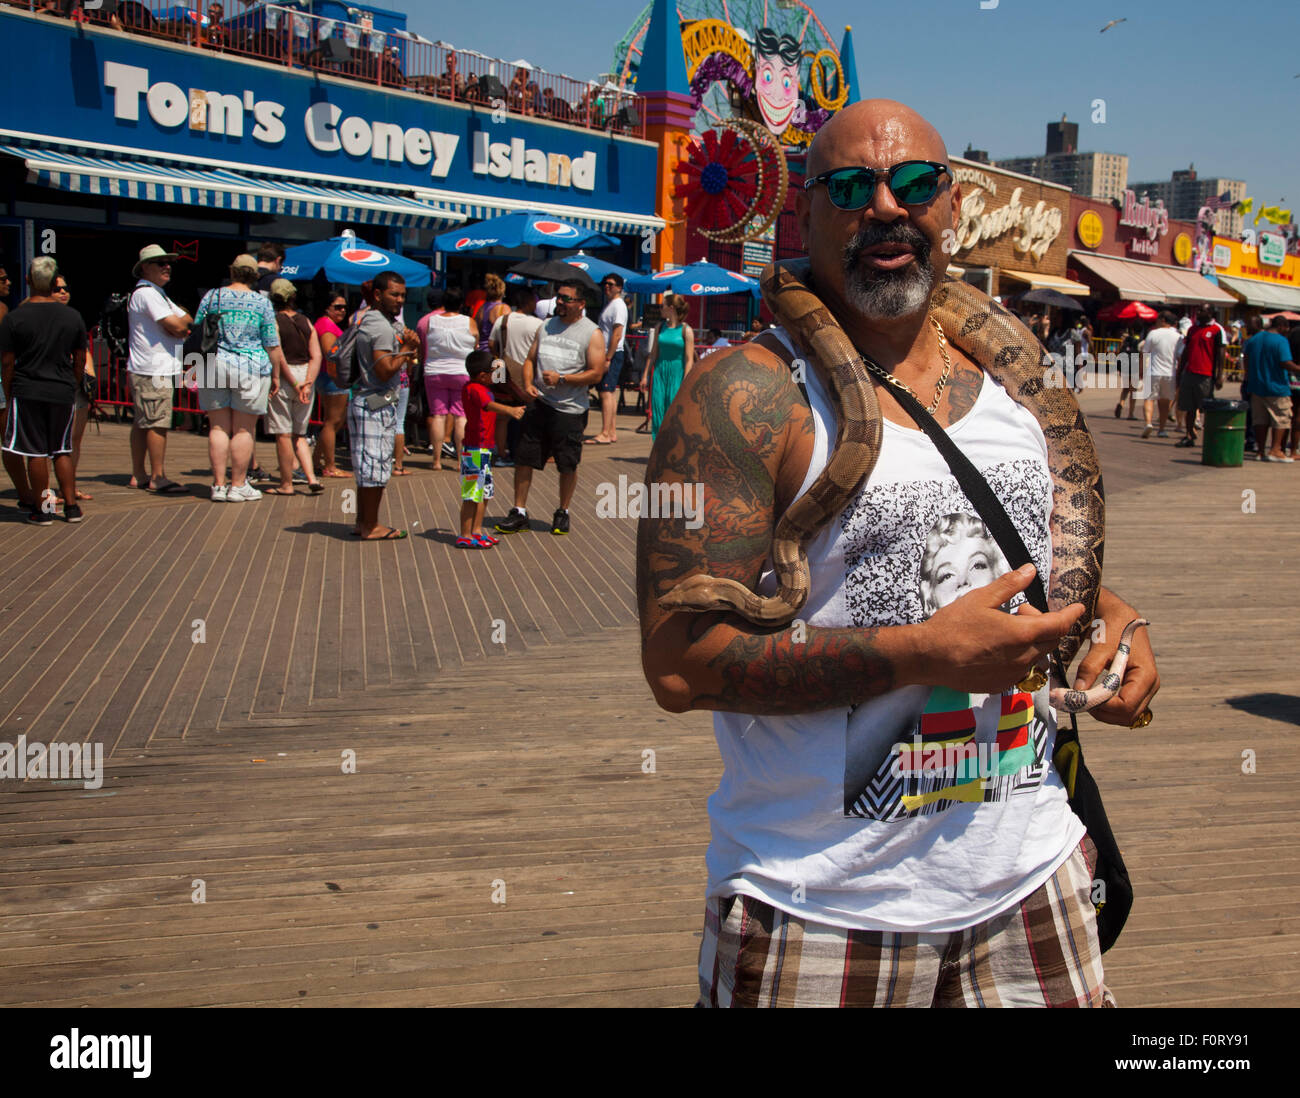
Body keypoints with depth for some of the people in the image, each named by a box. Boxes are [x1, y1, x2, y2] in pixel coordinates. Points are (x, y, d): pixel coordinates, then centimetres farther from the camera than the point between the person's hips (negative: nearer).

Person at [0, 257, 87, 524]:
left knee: (35, 453, 3)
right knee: (62, 451, 12)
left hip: (27, 392, -3)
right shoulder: (73, 316, 2)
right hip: (63, 392, 3)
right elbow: (80, 359, 8)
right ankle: (71, 506, 11)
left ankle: (42, 509, 7)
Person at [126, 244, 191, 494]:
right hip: (153, 371, -11)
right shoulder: (146, 293, -11)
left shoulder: (157, 294, 23)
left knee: (143, 423, 12)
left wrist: (180, 324, -6)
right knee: (158, 424, -10)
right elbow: (176, 326, -18)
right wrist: (182, 325, 3)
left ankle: (138, 476, 17)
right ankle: (158, 478, -8)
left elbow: (186, 320, 15)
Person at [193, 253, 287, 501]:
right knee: (244, 429, 3)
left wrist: (200, 368, 18)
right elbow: (272, 345, -1)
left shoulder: (212, 296, 5)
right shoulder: (262, 302, -1)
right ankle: (238, 486, 6)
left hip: (213, 366, 2)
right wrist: (276, 375, 7)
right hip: (250, 368, -2)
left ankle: (219, 485, 7)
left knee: (218, 428, 6)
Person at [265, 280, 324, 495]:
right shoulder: (306, 322, 8)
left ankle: (287, 484, 6)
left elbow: (278, 356, -15)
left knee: (283, 434, 2)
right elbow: (316, 356, -1)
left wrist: (294, 384, -13)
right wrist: (307, 383, -8)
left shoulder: (273, 321, -7)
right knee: (299, 434, 14)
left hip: (283, 377, -5)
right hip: (306, 375, 5)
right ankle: (312, 478, 1)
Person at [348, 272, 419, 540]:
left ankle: (363, 522, 23)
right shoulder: (382, 328, -16)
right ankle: (370, 527, 2)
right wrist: (407, 349, -11)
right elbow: (386, 370, -23)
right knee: (375, 468, -5)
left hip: (370, 403, 11)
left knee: (368, 467, 15)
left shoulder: (391, 321, 16)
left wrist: (410, 343, 0)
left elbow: (411, 359, 19)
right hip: (375, 404, -11)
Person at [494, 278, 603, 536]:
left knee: (567, 465, 5)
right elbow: (530, 359, 16)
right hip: (539, 403, 4)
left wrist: (561, 379, -16)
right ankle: (519, 513, 11)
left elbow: (596, 373, -9)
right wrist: (528, 384, -3)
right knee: (523, 458, 2)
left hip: (570, 409, -4)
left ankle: (562, 512, 22)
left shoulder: (592, 334, -3)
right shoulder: (546, 327, 13)